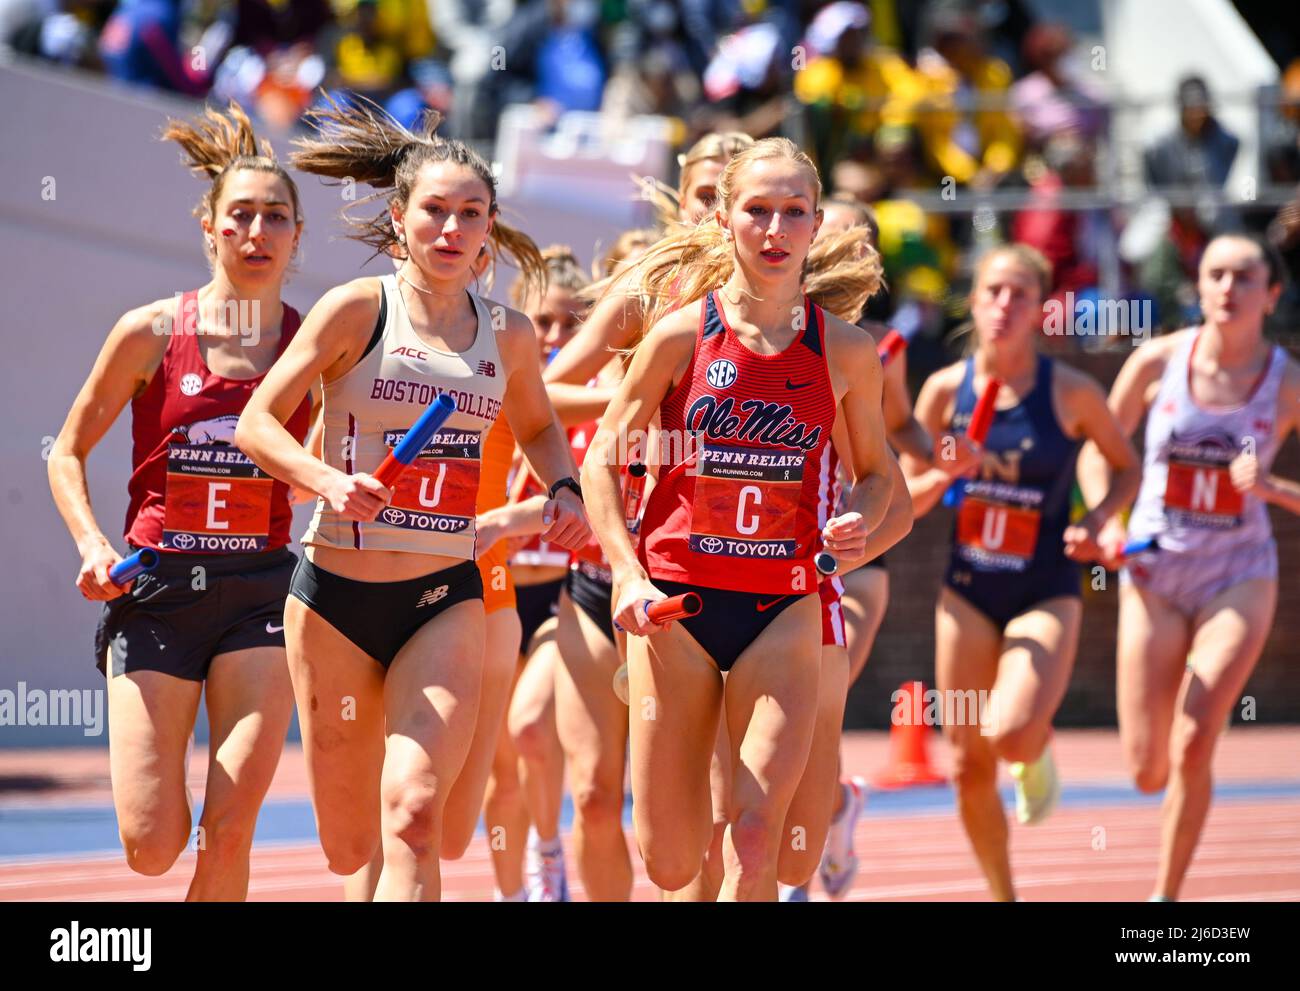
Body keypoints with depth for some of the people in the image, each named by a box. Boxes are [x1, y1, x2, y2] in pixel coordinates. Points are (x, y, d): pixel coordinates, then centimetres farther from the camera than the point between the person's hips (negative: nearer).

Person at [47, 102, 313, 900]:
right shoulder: (152, 333, -2)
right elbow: (69, 451, 8)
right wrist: (92, 544, -7)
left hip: (261, 593, 1)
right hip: (155, 589, -1)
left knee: (229, 830, -11)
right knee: (153, 848, -5)